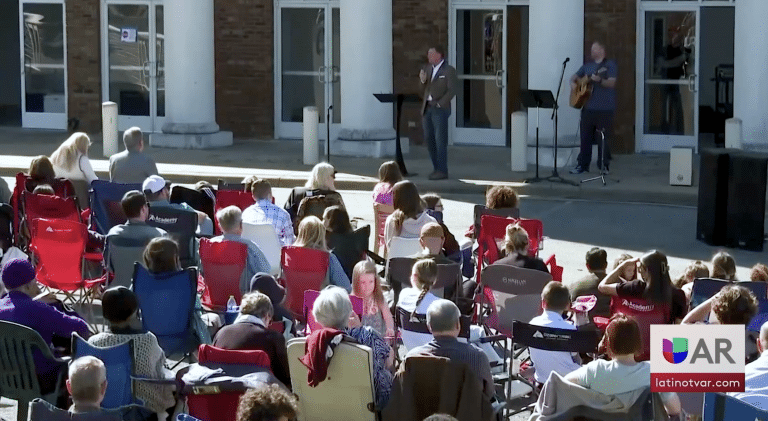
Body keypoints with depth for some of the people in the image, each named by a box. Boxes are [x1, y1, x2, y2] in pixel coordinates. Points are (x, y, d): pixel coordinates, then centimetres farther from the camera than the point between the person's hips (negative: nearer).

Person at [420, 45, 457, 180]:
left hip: (440, 109, -7)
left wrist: (439, 104, -13)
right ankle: (436, 168, 17)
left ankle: (442, 171, -3)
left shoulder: (449, 70, -5)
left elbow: (452, 90, -10)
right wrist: (423, 81, -3)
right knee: (429, 139, 8)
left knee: (440, 141, -6)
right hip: (427, 108, 7)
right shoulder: (428, 68, 15)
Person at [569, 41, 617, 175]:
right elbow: (575, 76, 27)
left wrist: (599, 80, -29)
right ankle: (582, 164, 12)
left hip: (604, 108, -6)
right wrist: (573, 82, 4)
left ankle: (604, 165, 6)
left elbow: (611, 83, -12)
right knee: (585, 137, 6)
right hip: (588, 107, 6)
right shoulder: (588, 65, 17)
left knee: (603, 138, -3)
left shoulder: (610, 65, -2)